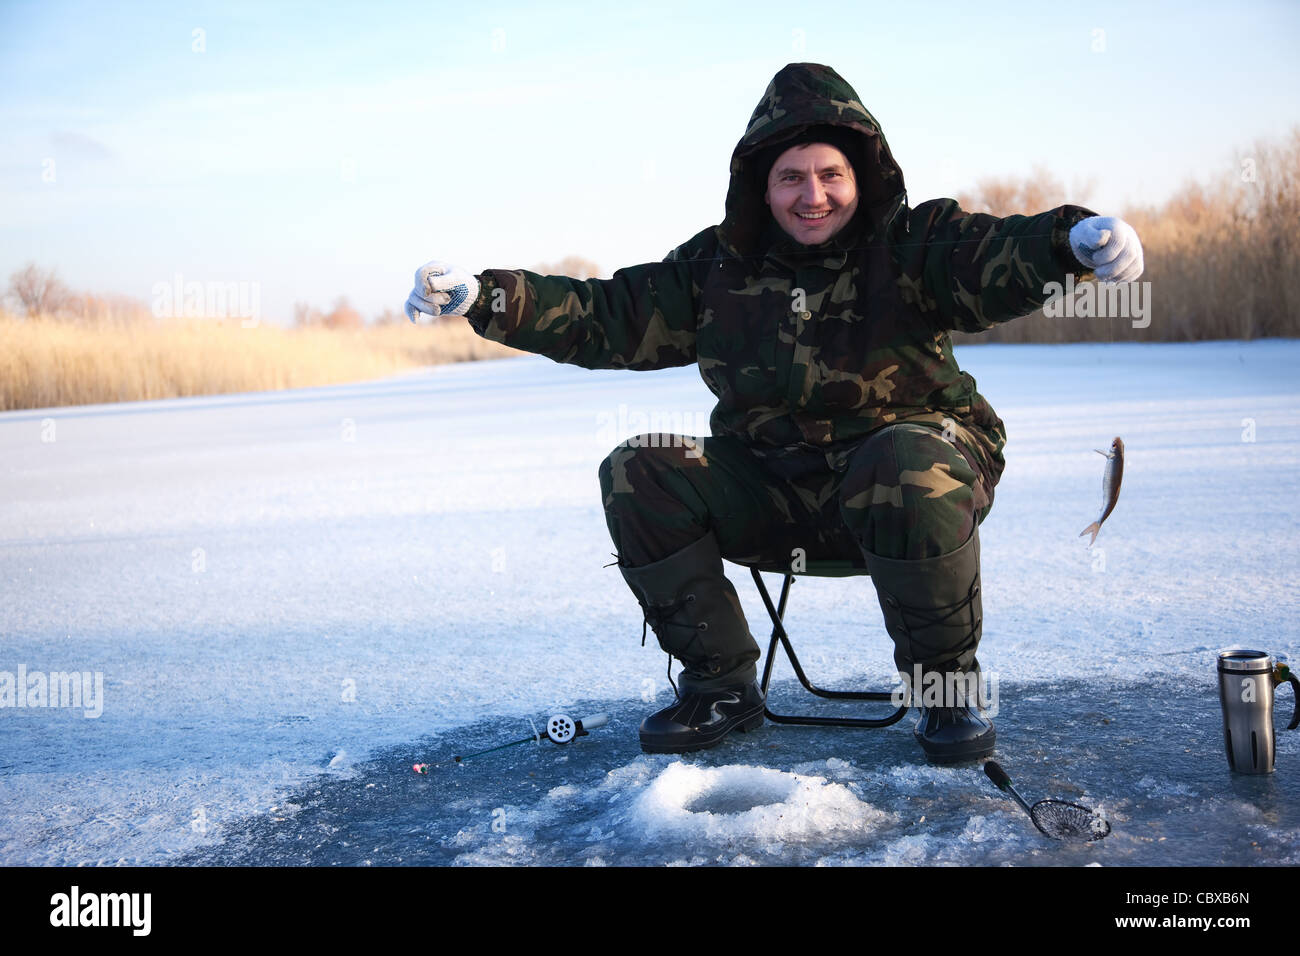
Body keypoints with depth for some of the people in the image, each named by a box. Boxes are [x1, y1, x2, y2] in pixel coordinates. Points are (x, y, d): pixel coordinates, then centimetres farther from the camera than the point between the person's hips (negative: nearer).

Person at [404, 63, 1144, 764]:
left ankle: (949, 685, -14)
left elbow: (996, 255, -26)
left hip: (909, 454, -4)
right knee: (637, 474, -14)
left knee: (907, 466, -38)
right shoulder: (719, 266, 5)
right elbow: (608, 317, 6)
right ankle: (722, 687, -2)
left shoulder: (910, 244, -6)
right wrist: (482, 298, -5)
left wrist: (1074, 240, -50)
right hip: (772, 493, 4)